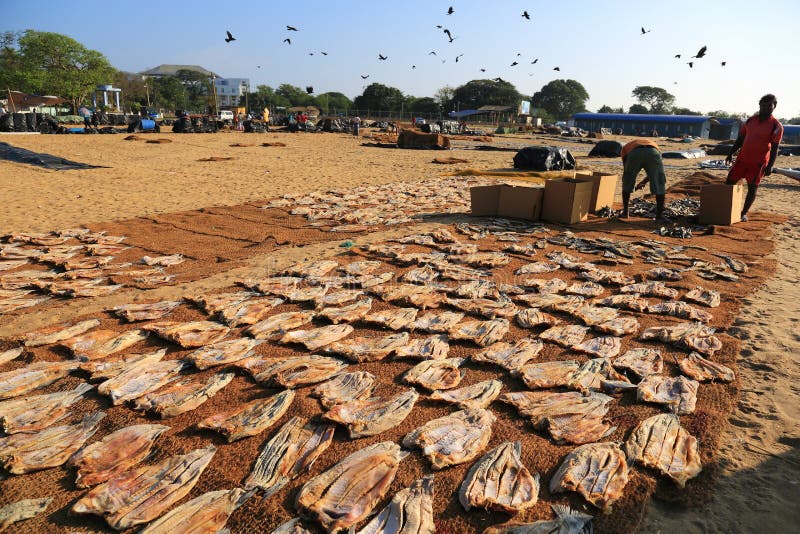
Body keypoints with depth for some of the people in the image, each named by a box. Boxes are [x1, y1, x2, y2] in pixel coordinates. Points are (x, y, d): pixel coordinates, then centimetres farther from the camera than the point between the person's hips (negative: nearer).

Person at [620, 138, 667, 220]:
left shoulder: (626, 148, 41)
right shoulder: (653, 145, 45)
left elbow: (625, 171, 37)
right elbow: (655, 173, 41)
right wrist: (643, 182, 56)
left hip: (634, 154, -1)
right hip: (652, 153, 1)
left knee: (627, 183, 22)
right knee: (659, 185, 16)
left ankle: (625, 212, 27)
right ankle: (659, 215, 14)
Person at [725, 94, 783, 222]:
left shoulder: (776, 126, -7)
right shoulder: (750, 120, 6)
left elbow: (775, 148, -9)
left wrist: (770, 166, -15)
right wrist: (731, 153, 5)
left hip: (759, 163, -4)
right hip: (742, 158, 4)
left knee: (752, 188, 2)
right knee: (730, 181, 1)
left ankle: (744, 213, 13)